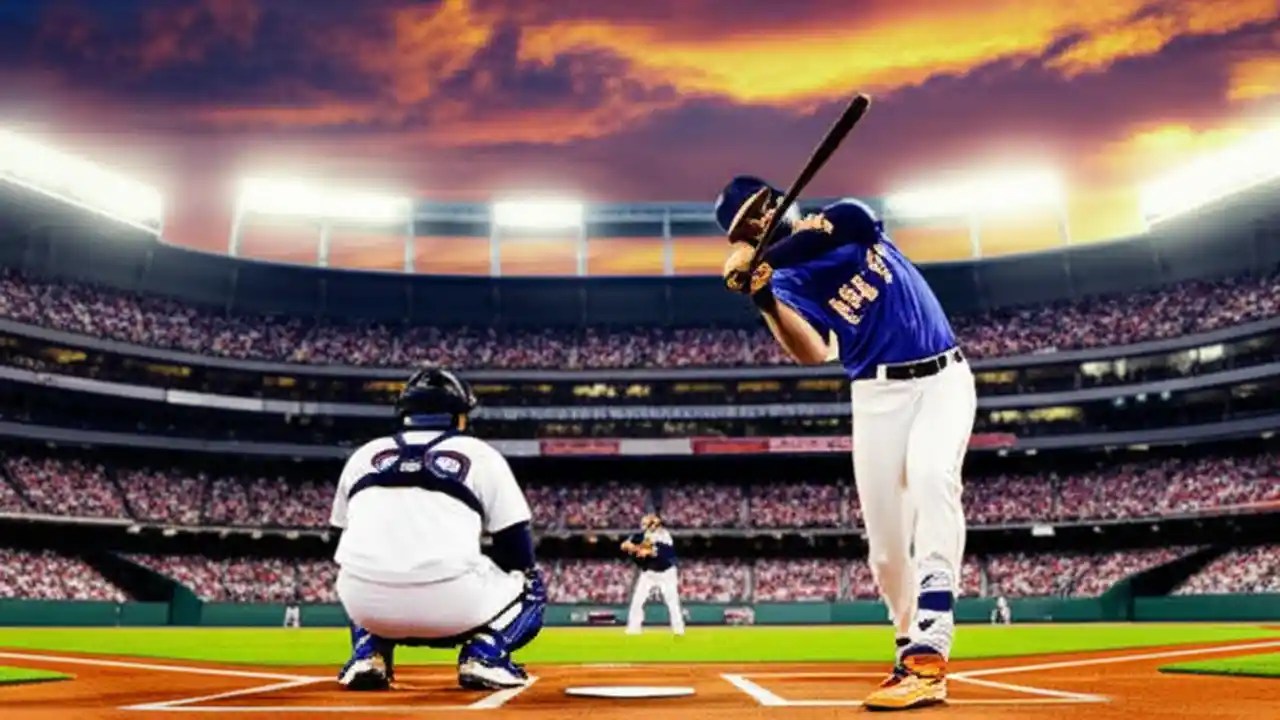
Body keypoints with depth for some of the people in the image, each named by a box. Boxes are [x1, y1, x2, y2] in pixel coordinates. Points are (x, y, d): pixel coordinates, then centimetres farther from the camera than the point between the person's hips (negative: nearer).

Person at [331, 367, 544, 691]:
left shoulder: (363, 454, 21)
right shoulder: (481, 454, 13)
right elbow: (518, 553, 11)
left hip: (367, 603, 4)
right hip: (452, 602, -3)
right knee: (529, 587, 26)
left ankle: (368, 655, 15)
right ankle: (483, 656, 2)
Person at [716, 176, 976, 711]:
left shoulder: (847, 217, 5)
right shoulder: (786, 282, 0)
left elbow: (830, 230, -21)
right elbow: (813, 353, -17)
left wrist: (766, 258, -28)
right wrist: (764, 299, -29)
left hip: (943, 377, -1)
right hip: (879, 394, 1)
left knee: (932, 478, -26)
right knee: (885, 540, -3)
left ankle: (928, 657, -31)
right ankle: (910, 650, 18)